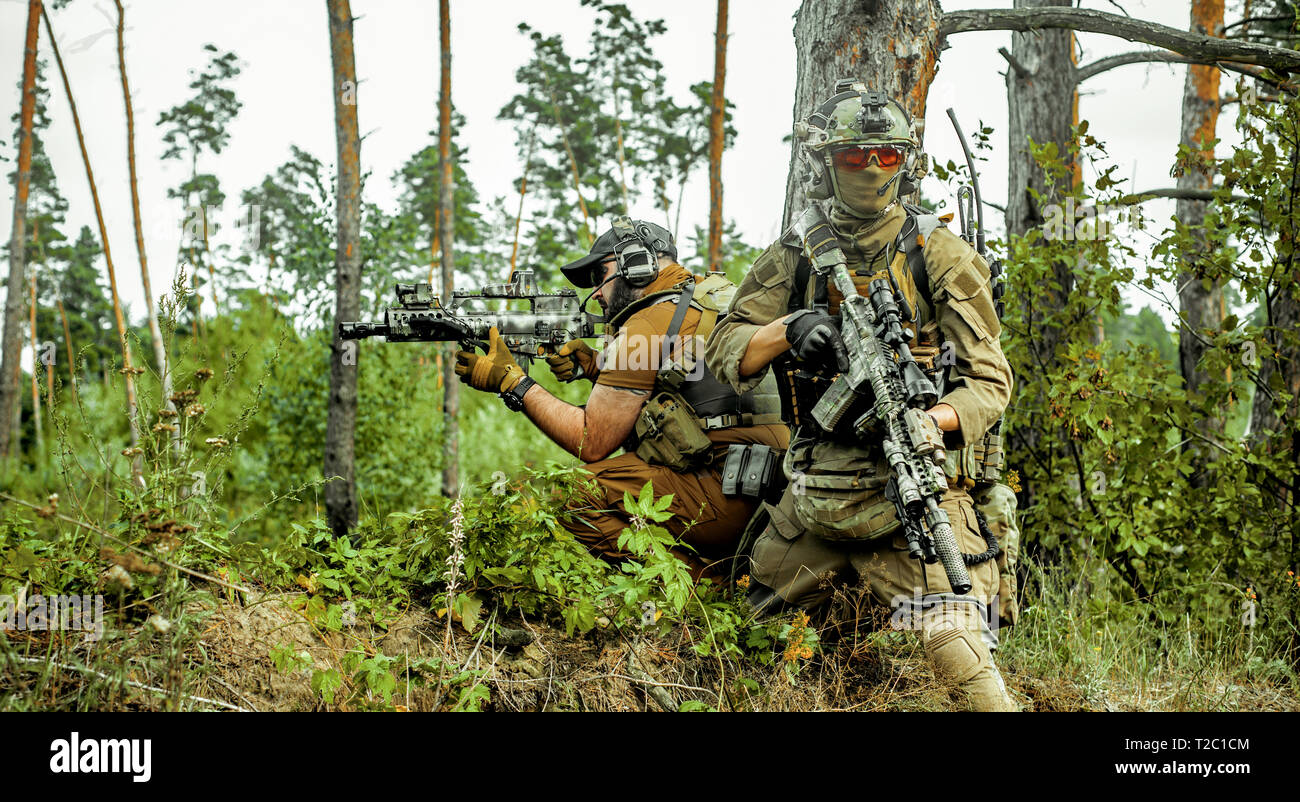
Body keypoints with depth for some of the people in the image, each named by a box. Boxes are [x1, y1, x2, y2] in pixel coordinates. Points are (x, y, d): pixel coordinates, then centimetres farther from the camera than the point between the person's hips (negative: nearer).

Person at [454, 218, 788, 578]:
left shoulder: (648, 327, -8)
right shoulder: (712, 295, 19)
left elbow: (591, 442, -4)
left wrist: (512, 381, 2)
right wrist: (595, 367, 14)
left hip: (728, 491, -9)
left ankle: (705, 577, -10)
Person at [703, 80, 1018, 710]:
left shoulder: (939, 256, 0)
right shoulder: (792, 261, 9)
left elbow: (990, 380, -2)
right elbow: (724, 354, 5)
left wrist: (922, 421, -21)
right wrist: (787, 331, -16)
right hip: (812, 503, 4)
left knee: (958, 658, -18)